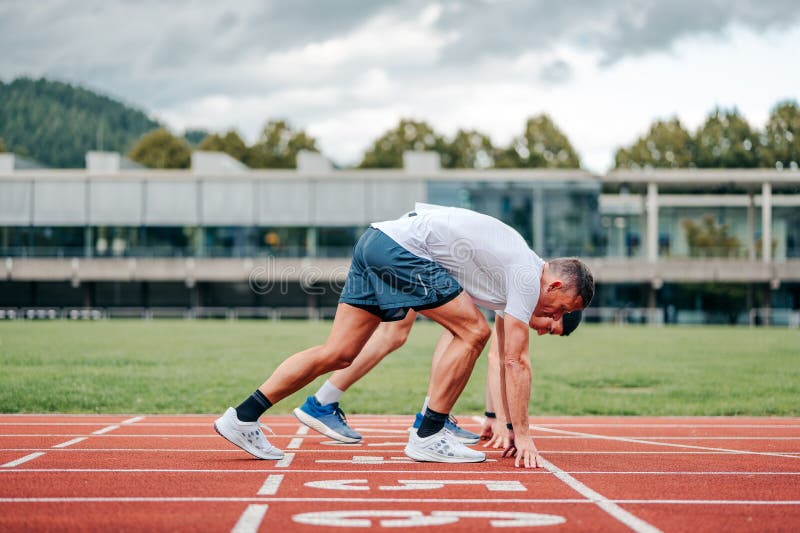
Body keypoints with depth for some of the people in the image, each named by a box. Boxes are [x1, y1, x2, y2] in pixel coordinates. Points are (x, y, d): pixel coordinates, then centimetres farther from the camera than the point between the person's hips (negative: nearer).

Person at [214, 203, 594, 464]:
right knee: (472, 332, -7)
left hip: (376, 242, 9)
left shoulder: (515, 269, 21)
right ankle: (428, 437, -2)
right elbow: (515, 360, -8)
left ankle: (243, 418, 4)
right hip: (401, 247, -9)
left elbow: (504, 356, 26)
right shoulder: (528, 278, -6)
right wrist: (520, 434, -3)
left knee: (338, 354, 5)